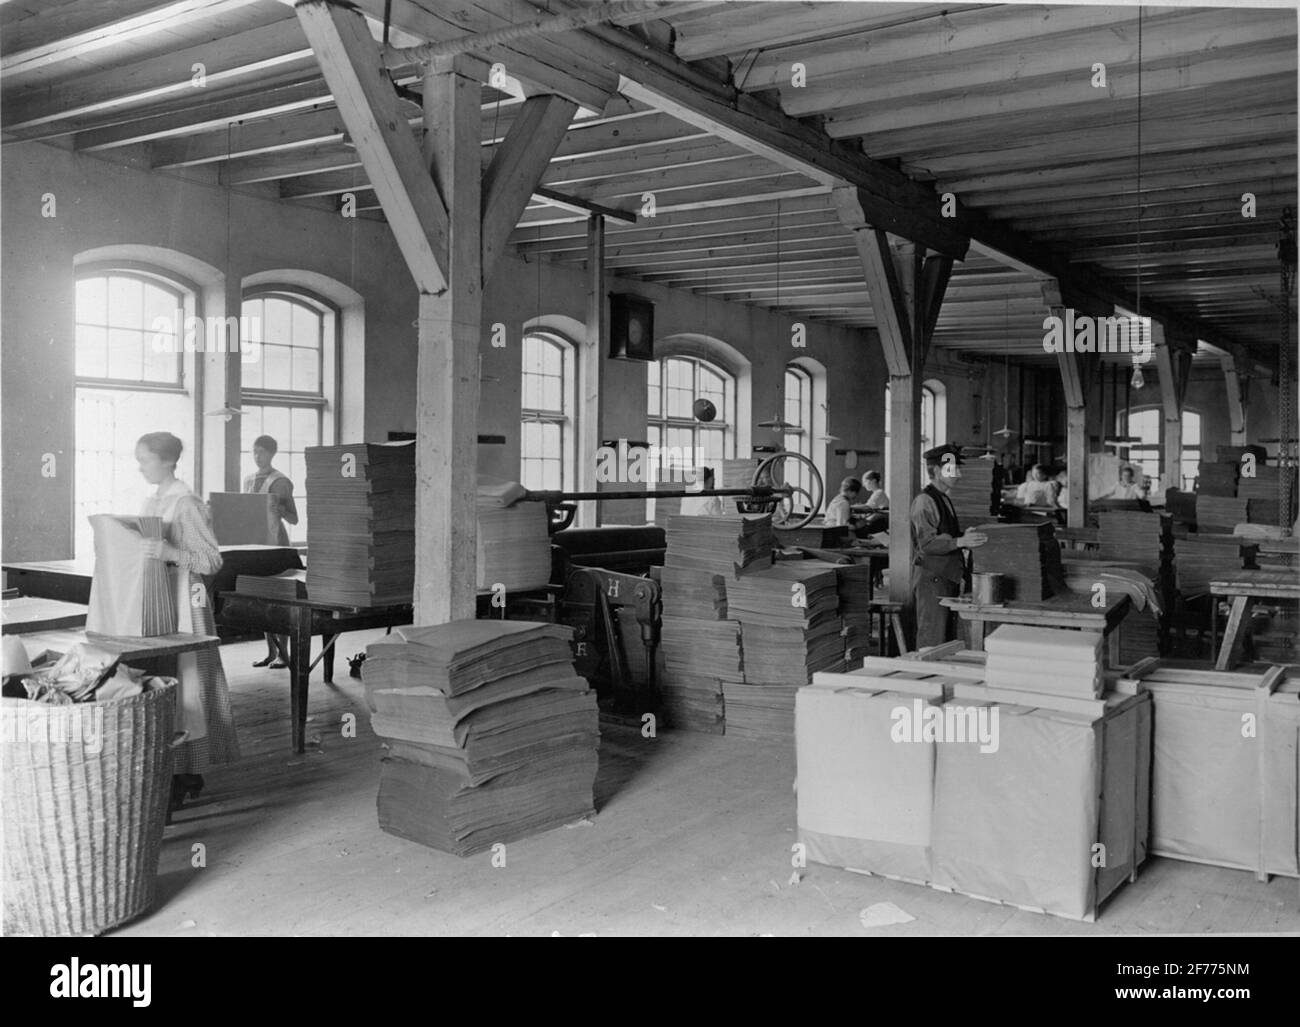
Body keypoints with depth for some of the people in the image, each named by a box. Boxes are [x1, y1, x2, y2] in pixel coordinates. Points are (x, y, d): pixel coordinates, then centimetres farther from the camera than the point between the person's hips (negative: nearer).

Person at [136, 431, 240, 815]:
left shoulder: (186, 505, -13)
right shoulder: (152, 503, 13)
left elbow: (213, 561, -17)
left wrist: (171, 553, -29)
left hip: (182, 602, -9)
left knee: (179, 686, -6)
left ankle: (186, 776, 0)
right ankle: (183, 775, 16)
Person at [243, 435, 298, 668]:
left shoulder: (281, 482, -5)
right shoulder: (248, 481, 14)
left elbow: (294, 519, -4)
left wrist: (278, 508, -21)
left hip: (275, 541, -6)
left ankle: (283, 653, -1)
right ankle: (271, 651, 13)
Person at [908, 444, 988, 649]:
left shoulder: (944, 500, 18)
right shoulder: (924, 501, -12)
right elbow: (927, 543, -21)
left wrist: (965, 539, 11)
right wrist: (960, 541, -28)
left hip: (947, 578, 10)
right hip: (931, 578, -9)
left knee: (949, 640, 10)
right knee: (932, 643, -7)